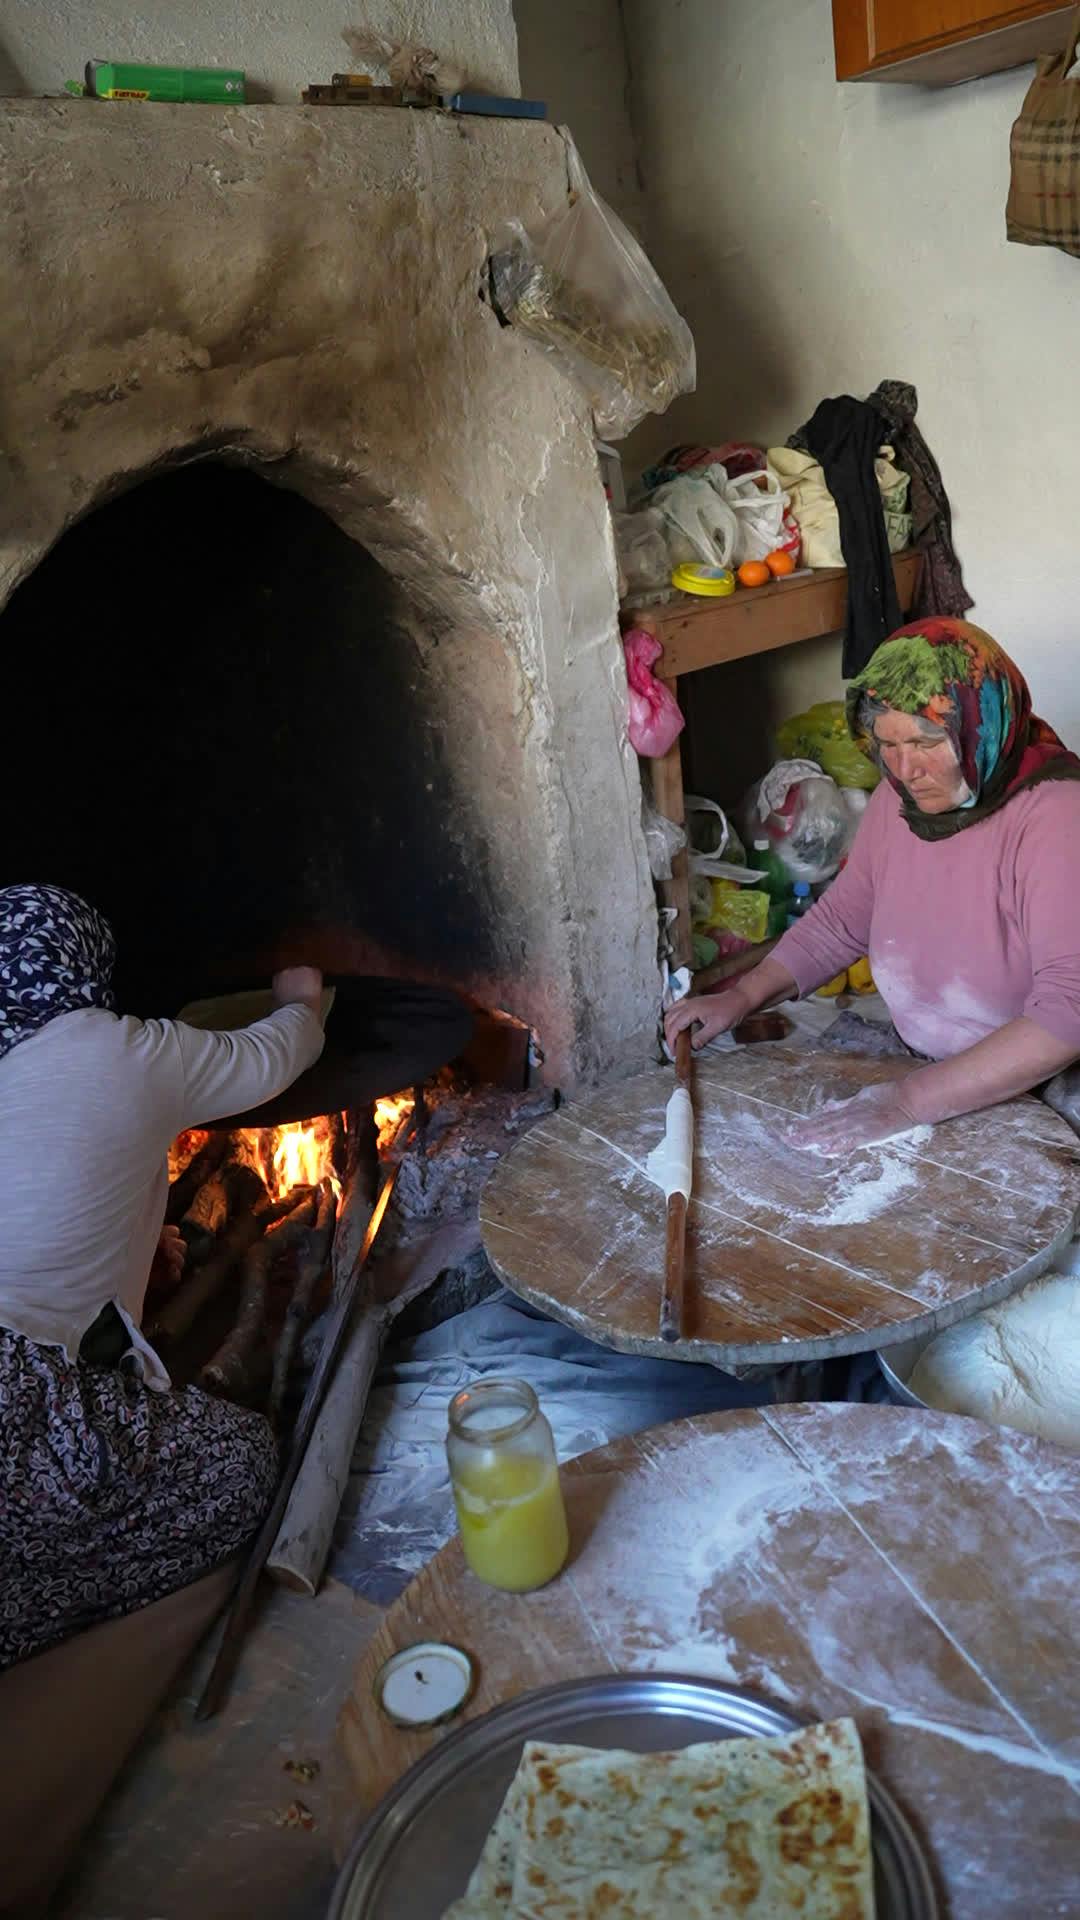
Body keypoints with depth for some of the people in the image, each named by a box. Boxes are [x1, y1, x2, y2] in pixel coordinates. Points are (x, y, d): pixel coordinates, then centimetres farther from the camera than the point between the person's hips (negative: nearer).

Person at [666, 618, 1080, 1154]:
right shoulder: (899, 798, 1)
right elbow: (840, 919, 14)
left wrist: (912, 1101, -30)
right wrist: (743, 995, 0)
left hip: (1035, 1092, -7)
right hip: (924, 1067, 7)